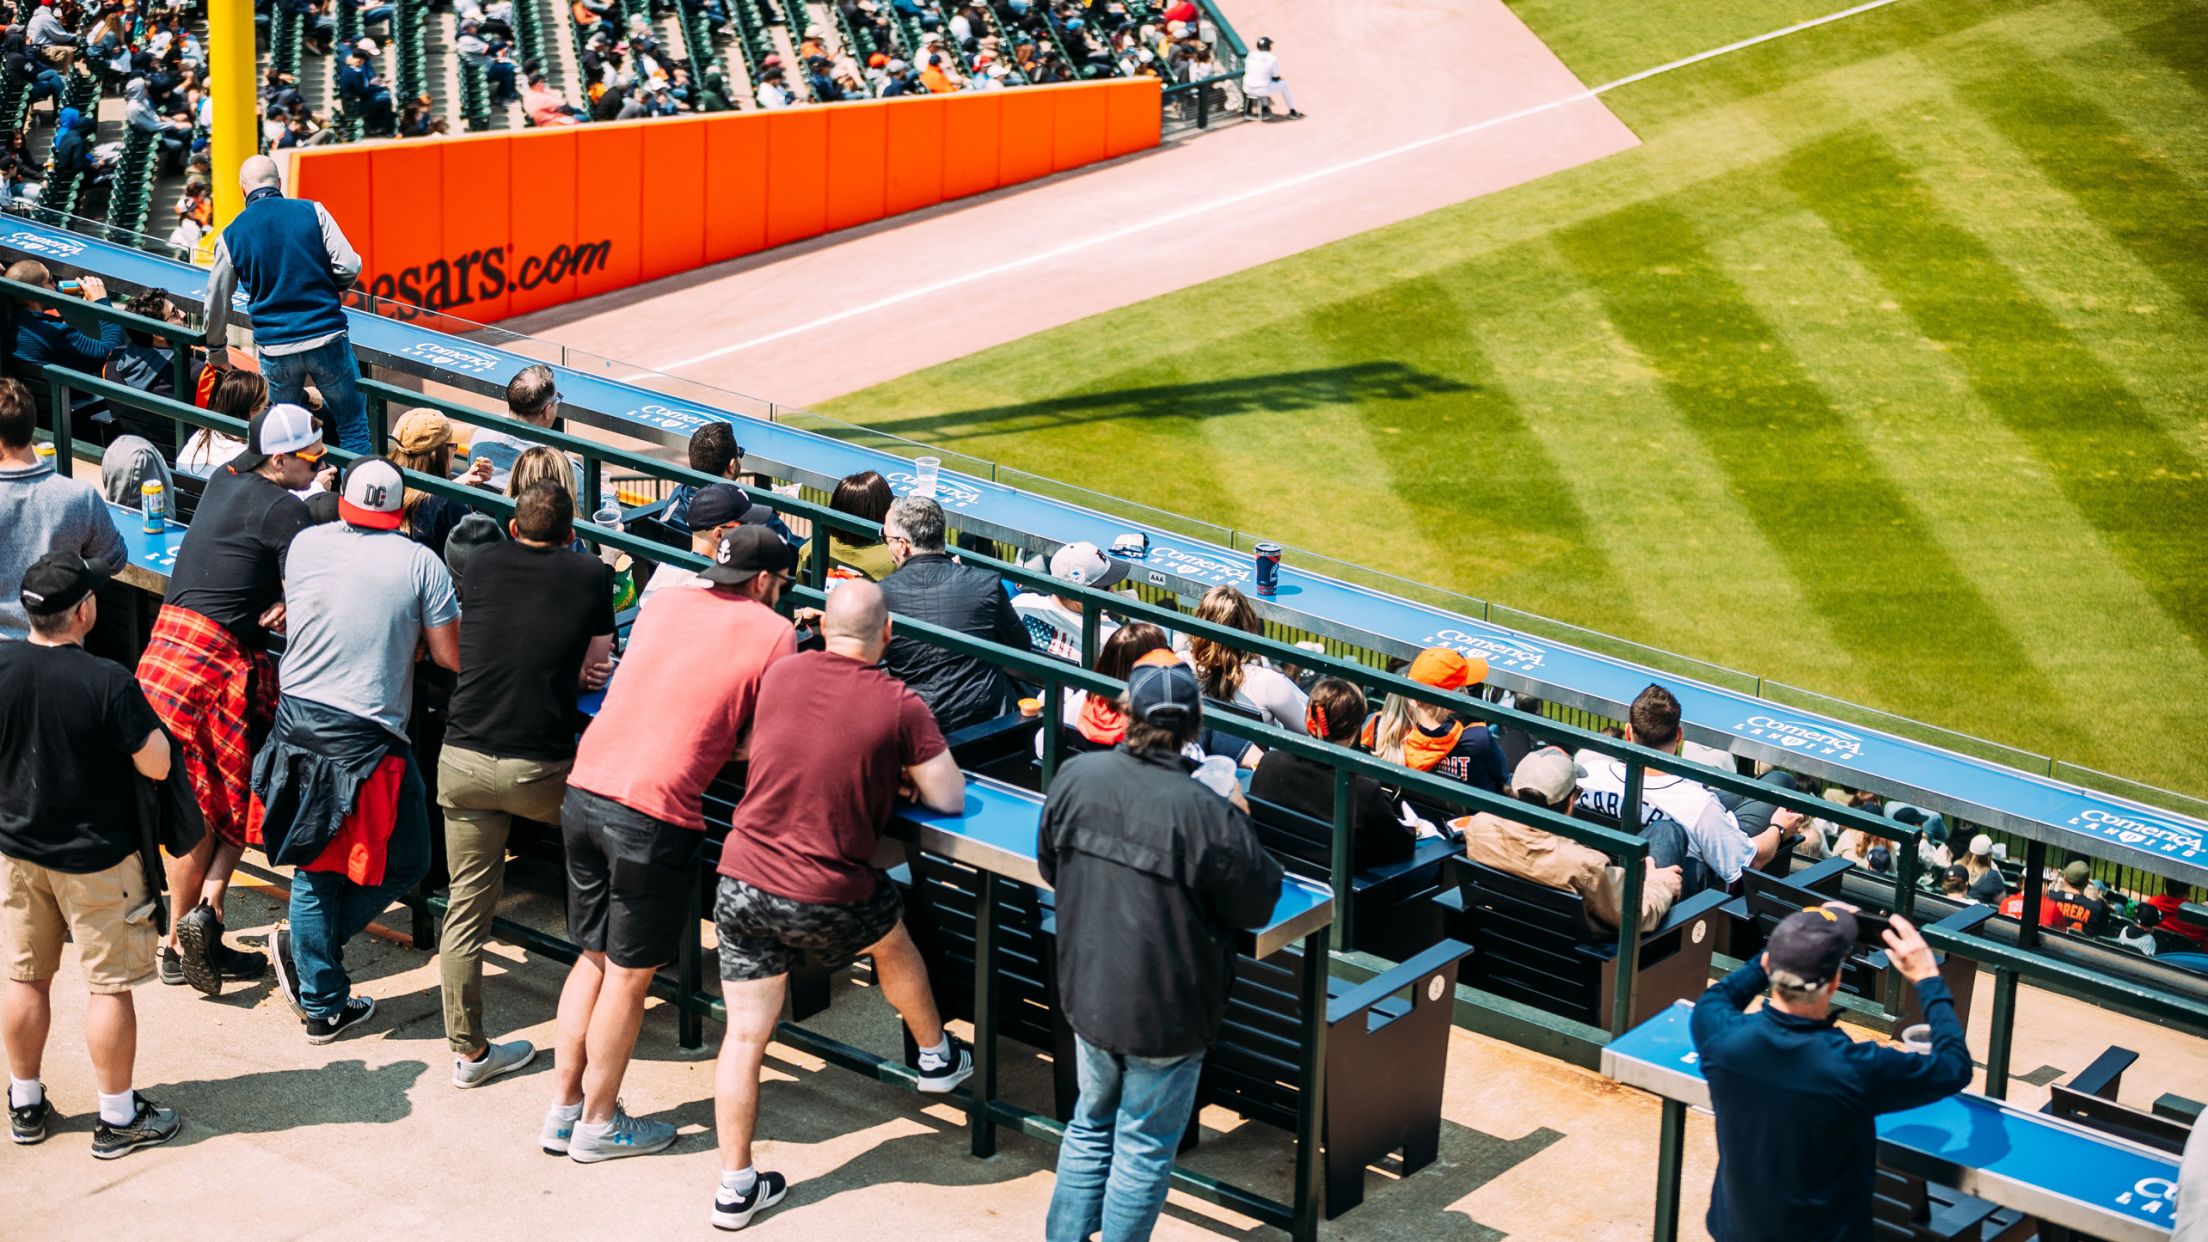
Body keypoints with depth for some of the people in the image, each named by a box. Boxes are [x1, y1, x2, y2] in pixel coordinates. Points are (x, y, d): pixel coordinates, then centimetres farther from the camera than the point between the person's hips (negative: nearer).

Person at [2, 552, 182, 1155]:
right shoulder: (107, 682, -24)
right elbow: (157, 765, -17)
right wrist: (145, 721, 0)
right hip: (97, 859, -5)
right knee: (110, 986, 6)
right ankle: (118, 1119, 13)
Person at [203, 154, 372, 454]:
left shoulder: (230, 236, 3)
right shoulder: (312, 212, -2)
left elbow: (216, 303, 12)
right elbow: (349, 267, -7)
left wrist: (216, 350, 28)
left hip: (275, 351, 2)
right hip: (327, 339, -2)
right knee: (353, 428, 6)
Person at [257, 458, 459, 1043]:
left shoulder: (306, 544, 3)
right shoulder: (420, 563, -7)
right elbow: (450, 658, -4)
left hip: (297, 724, 5)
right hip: (367, 735, -5)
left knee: (315, 866, 15)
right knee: (401, 862, 17)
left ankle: (323, 1005, 21)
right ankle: (305, 949, 14)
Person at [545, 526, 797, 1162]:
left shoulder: (662, 604, 15)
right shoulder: (774, 633, -2)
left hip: (584, 792, 6)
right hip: (654, 812, -6)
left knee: (593, 957, 20)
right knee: (630, 974, 8)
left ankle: (563, 1108, 28)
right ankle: (598, 1123, 20)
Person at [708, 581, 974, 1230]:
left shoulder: (780, 674, 0)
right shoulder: (899, 705, -10)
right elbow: (948, 798, -4)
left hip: (741, 882, 2)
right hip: (825, 900, -2)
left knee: (744, 1035, 8)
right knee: (892, 938, 30)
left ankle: (736, 1186, 13)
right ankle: (936, 1056, 52)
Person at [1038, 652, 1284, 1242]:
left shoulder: (1076, 777, -10)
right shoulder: (1208, 815, -26)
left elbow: (1050, 866, 6)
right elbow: (1257, 906, -13)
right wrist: (1240, 829, 0)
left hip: (1087, 994, 5)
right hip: (1167, 1011, -5)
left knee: (1091, 1125, 25)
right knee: (1143, 1148, 12)